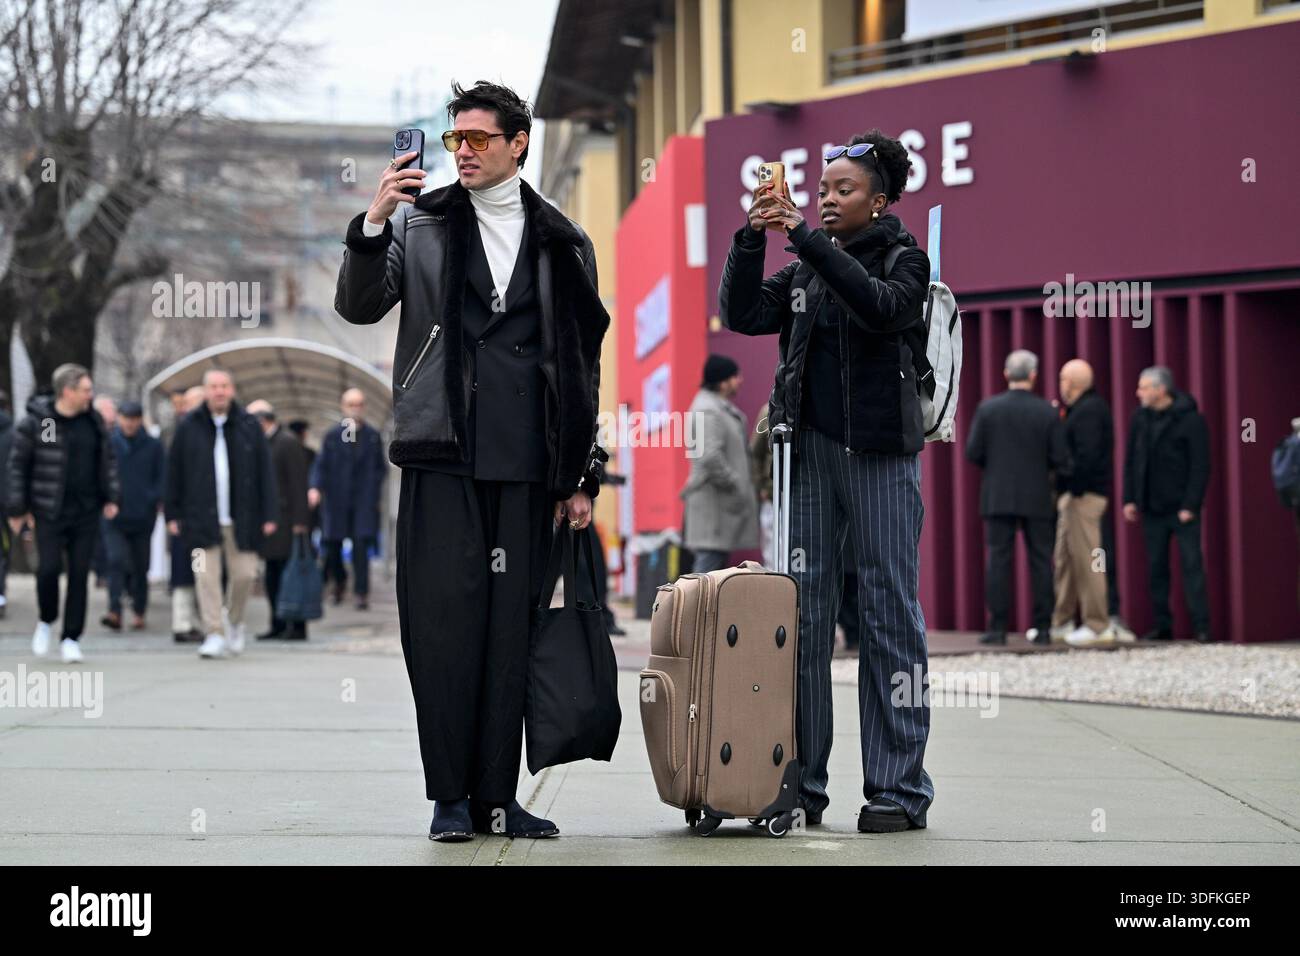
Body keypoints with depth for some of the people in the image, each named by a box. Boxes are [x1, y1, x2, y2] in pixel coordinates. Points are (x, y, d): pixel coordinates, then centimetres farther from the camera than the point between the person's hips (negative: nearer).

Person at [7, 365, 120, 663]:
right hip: (50, 512, -4)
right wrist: (17, 509, -3)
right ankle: (46, 621, 16)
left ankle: (71, 639, 8)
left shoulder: (93, 420, 7)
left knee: (79, 573, 1)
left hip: (87, 512, 4)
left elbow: (107, 459, 16)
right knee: (49, 568, -12)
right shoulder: (35, 423, -7)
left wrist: (112, 496, 7)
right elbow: (17, 466, -3)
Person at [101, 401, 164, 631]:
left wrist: (154, 501, -8)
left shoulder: (153, 446, 5)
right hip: (115, 516, -1)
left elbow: (161, 478, 7)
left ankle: (139, 612, 19)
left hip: (142, 517, 1)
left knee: (140, 567, 8)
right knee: (117, 560, -16)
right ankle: (114, 612, -21)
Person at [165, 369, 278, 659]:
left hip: (241, 516, 1)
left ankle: (233, 620, 27)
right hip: (202, 518, 0)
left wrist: (269, 514, 0)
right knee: (206, 575, -4)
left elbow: (265, 472, 5)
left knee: (244, 574, 1)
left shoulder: (249, 426, 4)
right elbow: (174, 472, 7)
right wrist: (173, 514, 4)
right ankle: (214, 633, 1)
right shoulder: (188, 427, 4)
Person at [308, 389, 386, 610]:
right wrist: (315, 488, -14)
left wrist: (373, 490, 0)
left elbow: (381, 468, 13)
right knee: (332, 548, 4)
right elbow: (320, 465, 2)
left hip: (364, 502, -1)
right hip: (336, 502, 1)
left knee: (361, 546, -12)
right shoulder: (332, 436, 4)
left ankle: (361, 593, -7)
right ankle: (339, 581, 33)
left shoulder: (373, 436, 6)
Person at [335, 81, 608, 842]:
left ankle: (497, 795, 7)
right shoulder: (420, 223, 10)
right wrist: (373, 225, -13)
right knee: (444, 618, -5)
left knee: (510, 626, 1)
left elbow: (582, 365, 14)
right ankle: (450, 796, 1)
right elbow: (359, 306, 2)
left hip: (525, 464, 1)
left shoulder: (562, 242, 13)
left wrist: (582, 476, 9)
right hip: (442, 457, -1)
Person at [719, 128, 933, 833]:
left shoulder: (904, 258, 3)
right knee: (803, 611, 2)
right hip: (809, 450, 5)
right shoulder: (803, 273, 16)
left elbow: (881, 305, -18)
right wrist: (751, 238, -10)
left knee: (889, 615, -3)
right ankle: (800, 781, 6)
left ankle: (898, 786, 0)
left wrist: (805, 237, -21)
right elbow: (741, 314, 2)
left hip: (881, 455, -4)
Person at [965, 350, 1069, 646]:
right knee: (1040, 561, 6)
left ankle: (997, 628, -3)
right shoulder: (1048, 412, -4)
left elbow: (973, 453, -4)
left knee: (998, 560, 1)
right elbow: (1060, 460, -5)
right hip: (1038, 499, 0)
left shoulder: (987, 408, -3)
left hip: (997, 496, 0)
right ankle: (1042, 628, 5)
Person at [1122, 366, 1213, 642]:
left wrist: (1190, 506, -15)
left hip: (1181, 508, -5)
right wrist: (1129, 499, 4)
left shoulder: (1190, 420, -9)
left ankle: (1201, 627, -4)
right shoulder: (1140, 418, 6)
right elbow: (1130, 461, 11)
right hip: (1152, 507, 5)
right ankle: (1162, 625, 12)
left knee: (1192, 565, -6)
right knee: (1156, 568, 6)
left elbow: (1200, 467, -11)